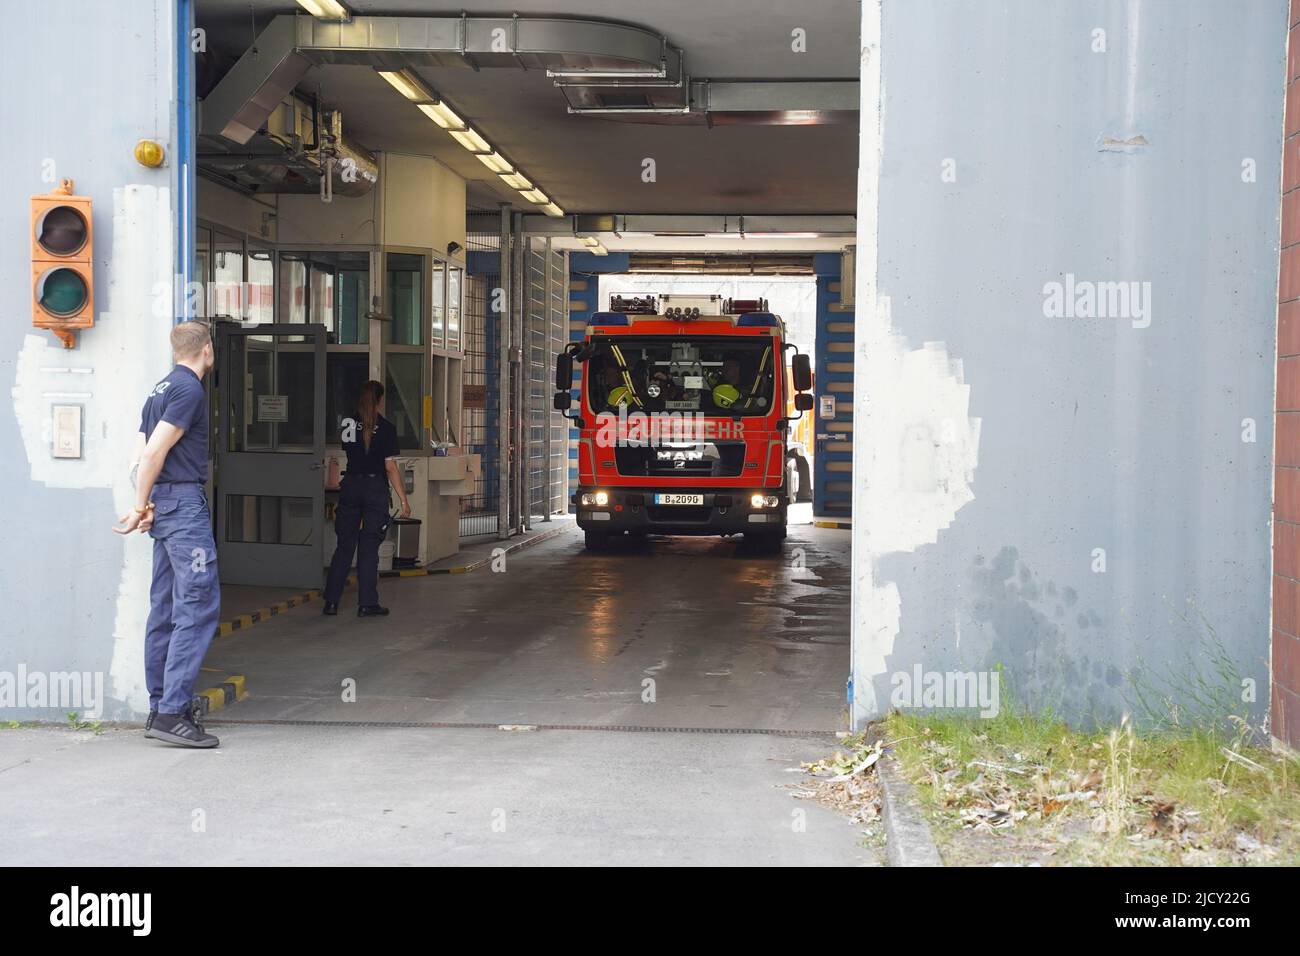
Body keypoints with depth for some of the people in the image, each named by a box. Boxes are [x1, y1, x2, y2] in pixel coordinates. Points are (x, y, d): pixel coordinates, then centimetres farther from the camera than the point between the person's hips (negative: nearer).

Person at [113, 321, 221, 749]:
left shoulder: (161, 389, 19)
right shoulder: (190, 389, -10)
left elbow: (142, 454, 16)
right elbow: (154, 452, -16)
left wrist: (146, 506, 8)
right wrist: (140, 508, -8)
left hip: (164, 505, 10)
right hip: (185, 502, -10)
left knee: (165, 610, 10)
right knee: (199, 607, -11)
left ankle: (160, 708, 14)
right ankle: (173, 712, -15)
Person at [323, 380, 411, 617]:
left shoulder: (348, 423, 3)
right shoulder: (386, 428, -8)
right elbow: (391, 467, -10)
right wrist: (404, 500, -7)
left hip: (350, 485, 3)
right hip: (375, 488, -3)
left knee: (344, 546, 10)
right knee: (369, 548, 2)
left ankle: (331, 601, 10)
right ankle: (367, 604, 4)